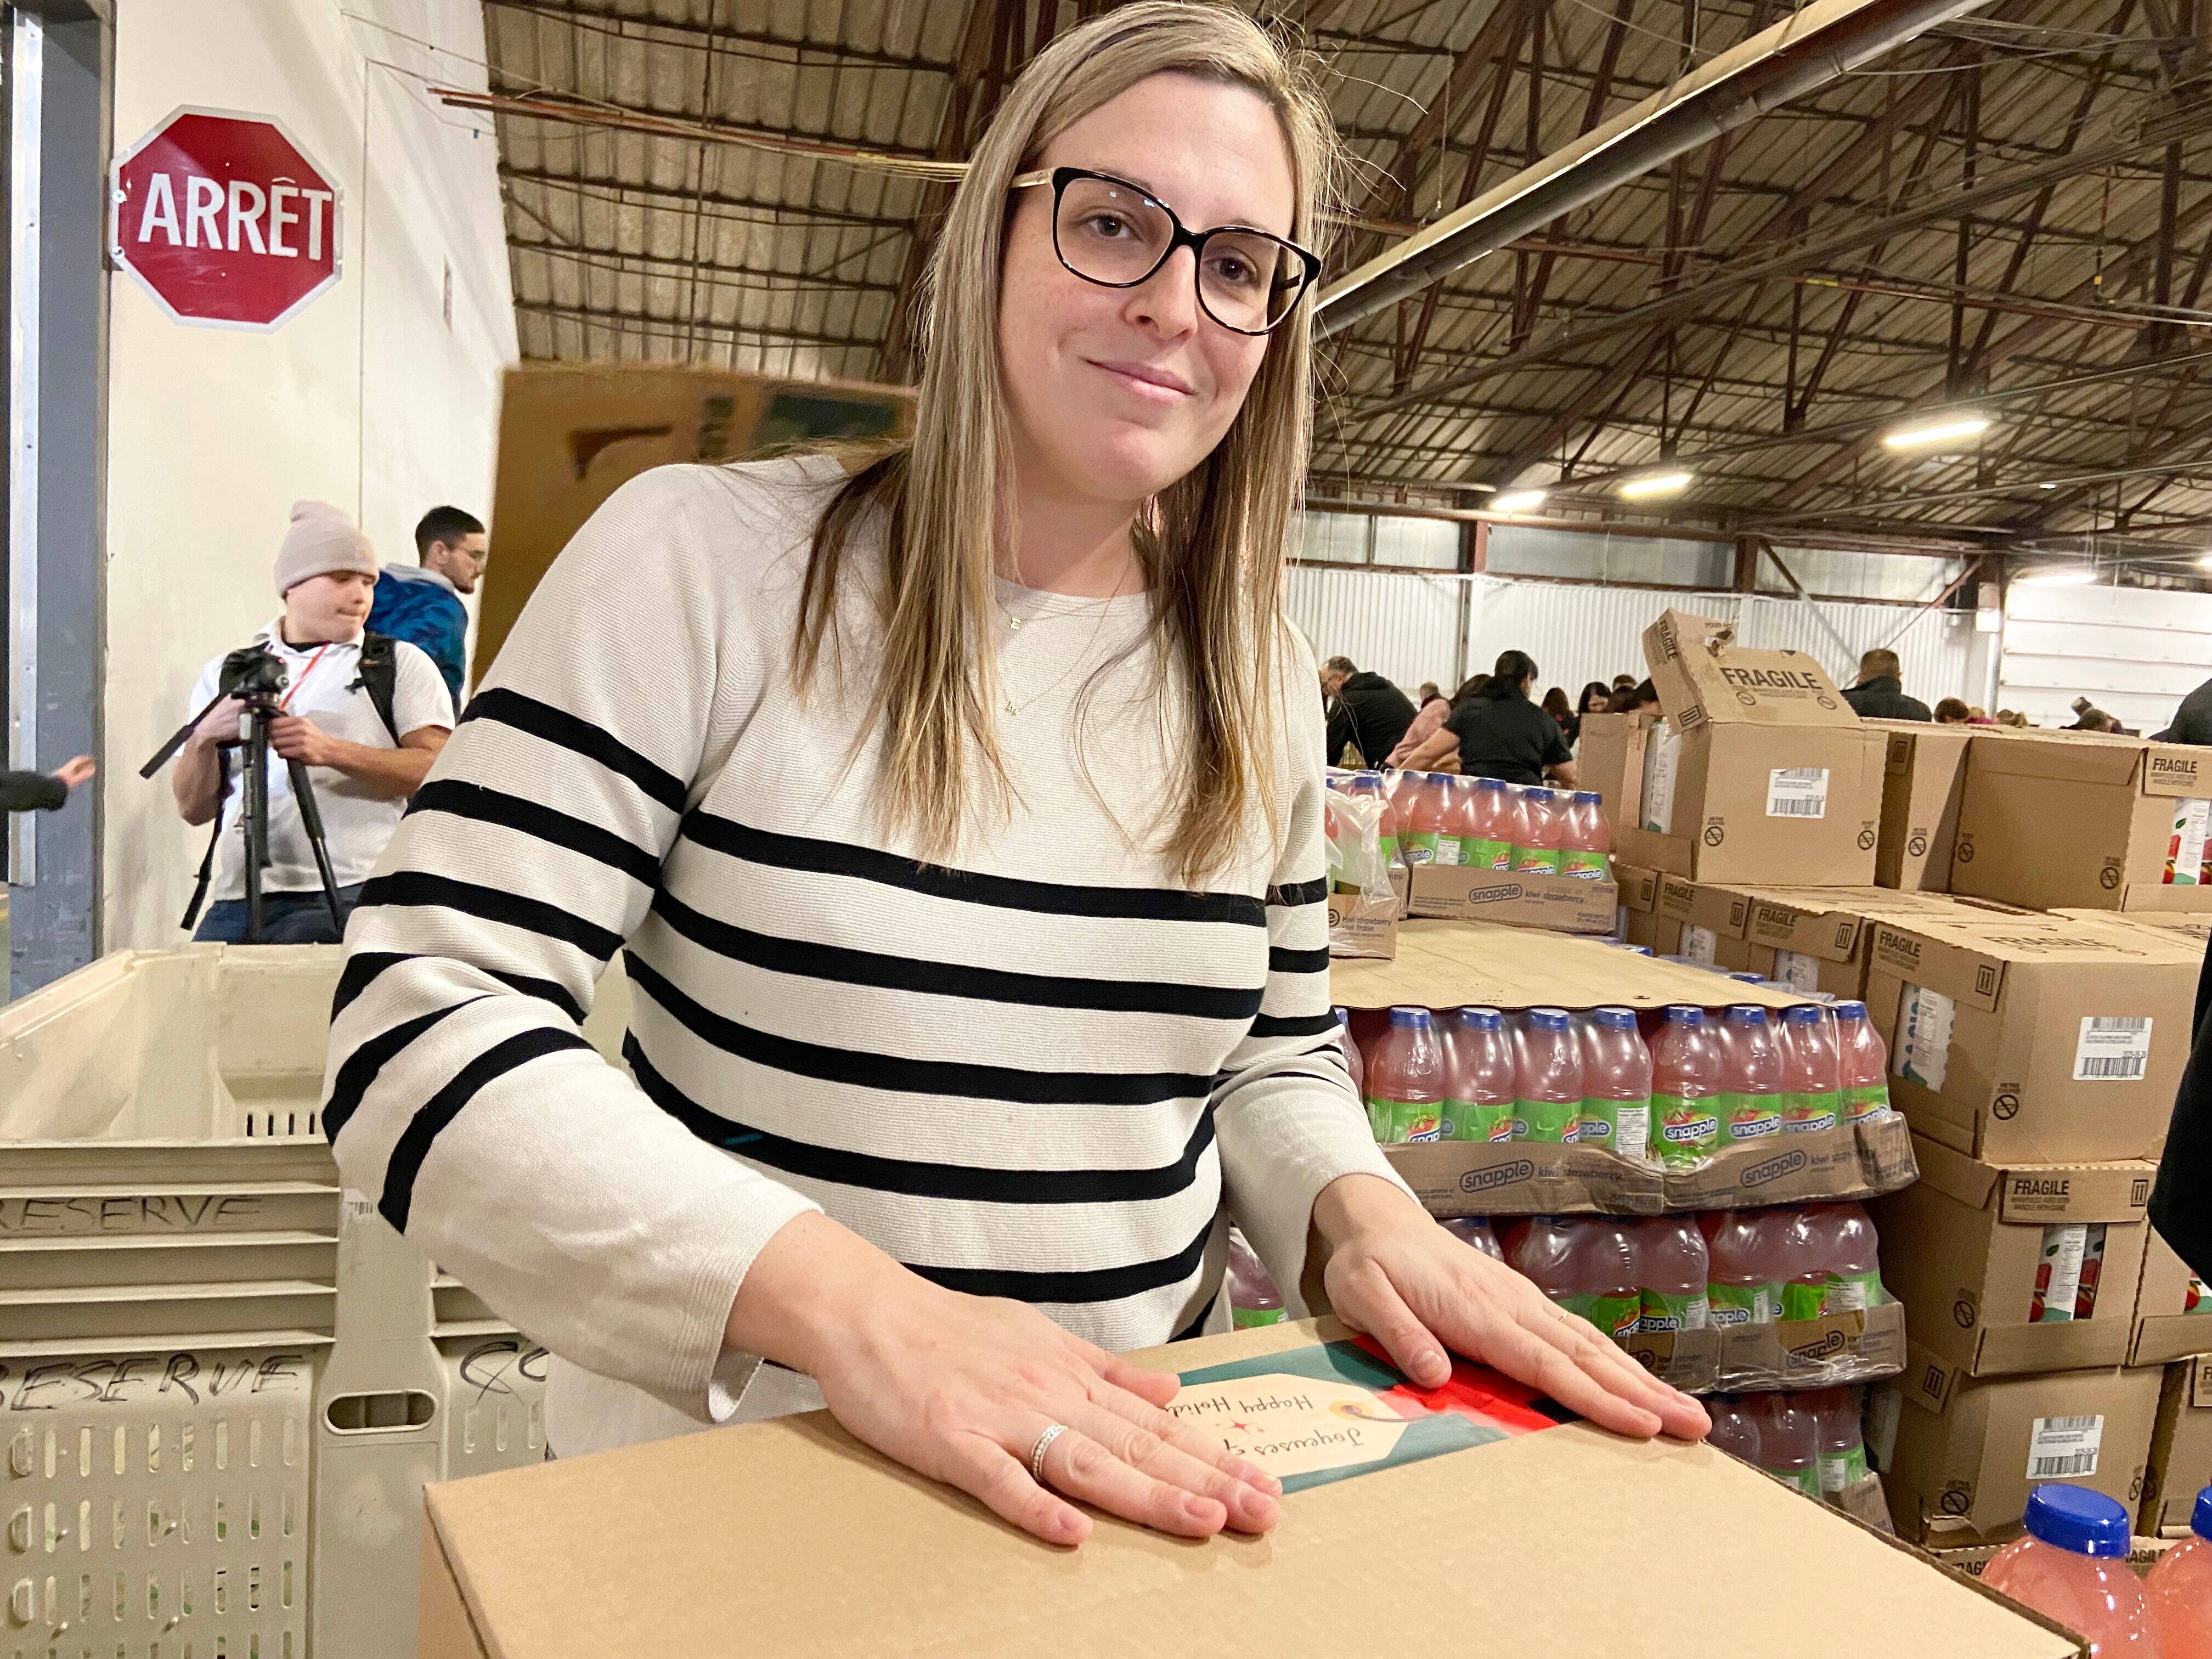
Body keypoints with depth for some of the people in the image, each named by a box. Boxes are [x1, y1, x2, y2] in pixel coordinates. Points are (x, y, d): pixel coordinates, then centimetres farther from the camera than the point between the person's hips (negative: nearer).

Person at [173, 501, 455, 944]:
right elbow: (194, 809, 14)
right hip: (239, 902, 3)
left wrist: (331, 751, -15)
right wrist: (204, 738, -6)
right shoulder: (225, 674, 18)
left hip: (354, 896, -3)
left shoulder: (402, 664, 10)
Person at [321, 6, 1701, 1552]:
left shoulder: (1261, 677, 0)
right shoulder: (711, 558, -14)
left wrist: (1362, 1210, -14)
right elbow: (421, 1029, -18)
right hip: (728, 1474, -2)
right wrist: (850, 1302, -30)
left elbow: (1274, 1055, 8)